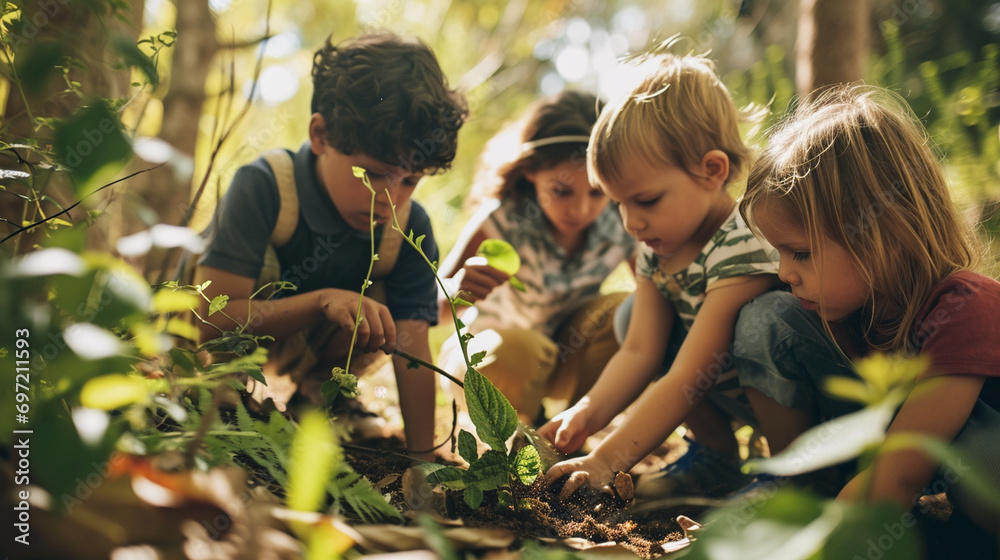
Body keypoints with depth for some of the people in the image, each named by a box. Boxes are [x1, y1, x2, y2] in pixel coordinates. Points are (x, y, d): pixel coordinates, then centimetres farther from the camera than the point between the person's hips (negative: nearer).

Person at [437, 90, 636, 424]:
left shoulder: (621, 225, -20)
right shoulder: (503, 221, -27)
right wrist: (456, 290, -54)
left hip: (567, 364, 3)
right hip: (487, 356, -3)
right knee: (514, 349, -38)